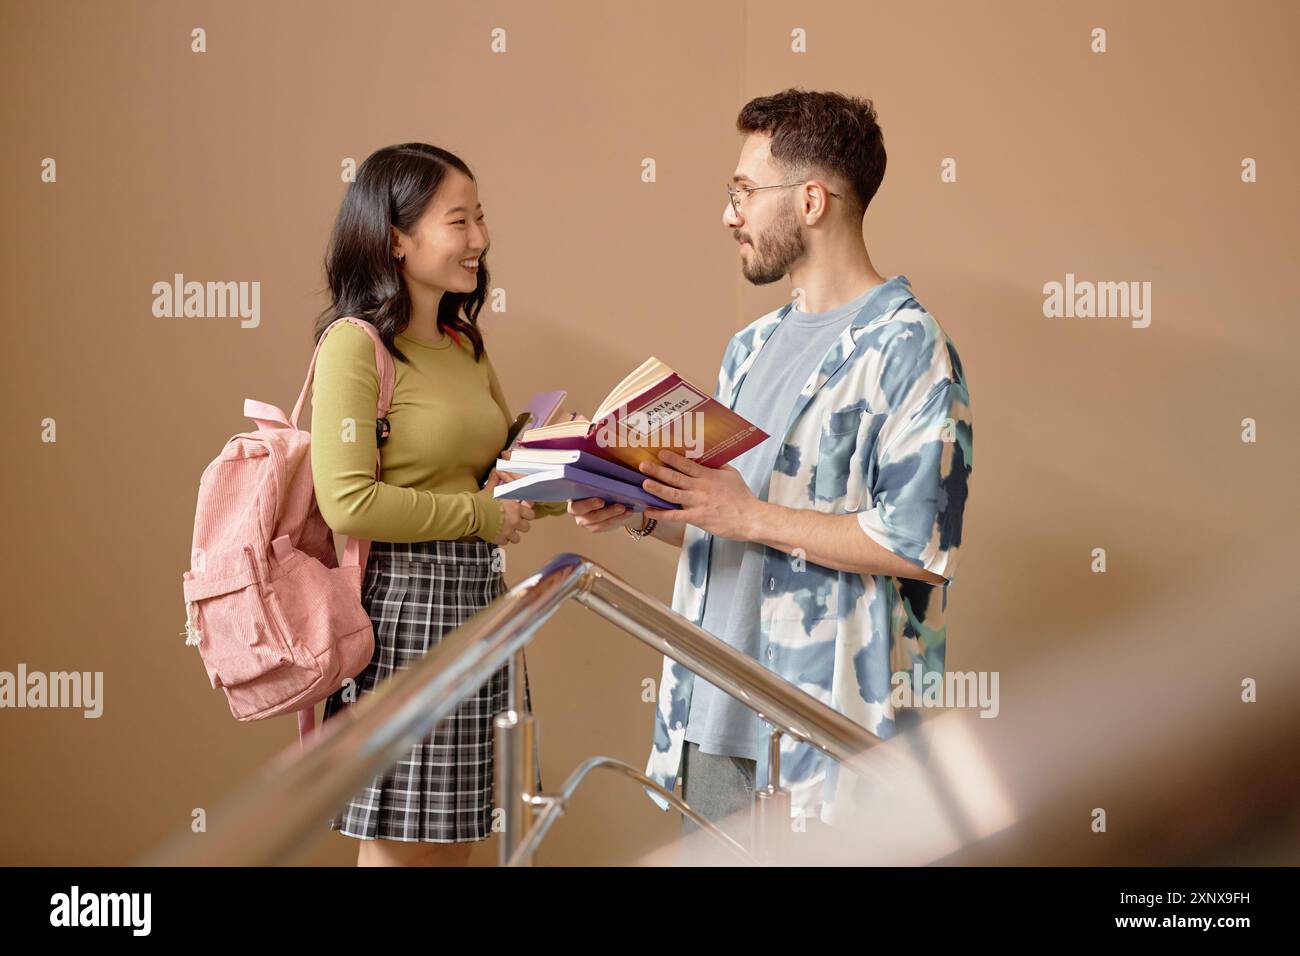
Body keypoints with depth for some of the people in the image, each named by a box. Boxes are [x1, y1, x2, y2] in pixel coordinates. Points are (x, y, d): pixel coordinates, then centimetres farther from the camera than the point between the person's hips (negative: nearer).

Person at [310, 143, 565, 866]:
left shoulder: (465, 346, 12)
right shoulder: (354, 344, -12)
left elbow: (504, 473, 18)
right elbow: (348, 503, -21)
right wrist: (481, 516, -14)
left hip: (478, 599, 8)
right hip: (402, 601, -8)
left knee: (455, 838, 14)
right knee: (402, 846, 2)